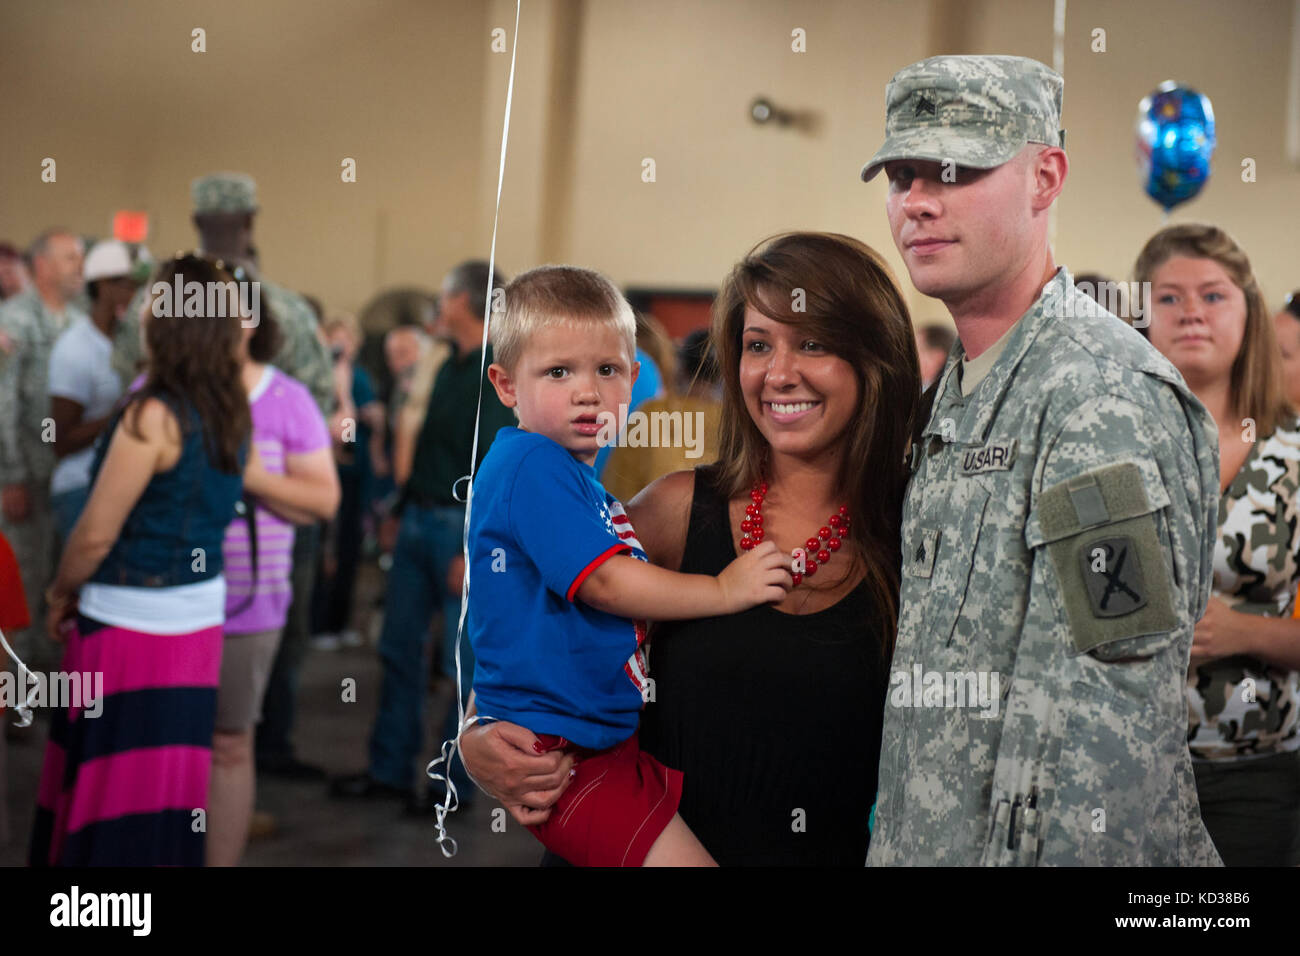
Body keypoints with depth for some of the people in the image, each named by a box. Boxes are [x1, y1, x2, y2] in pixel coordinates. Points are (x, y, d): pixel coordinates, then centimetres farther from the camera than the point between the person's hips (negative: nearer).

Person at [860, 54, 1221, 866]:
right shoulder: (962, 391, 13)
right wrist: (897, 843, 16)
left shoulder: (1106, 394, -17)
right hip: (930, 842, 9)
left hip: (1029, 846, -9)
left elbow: (1112, 715, -23)